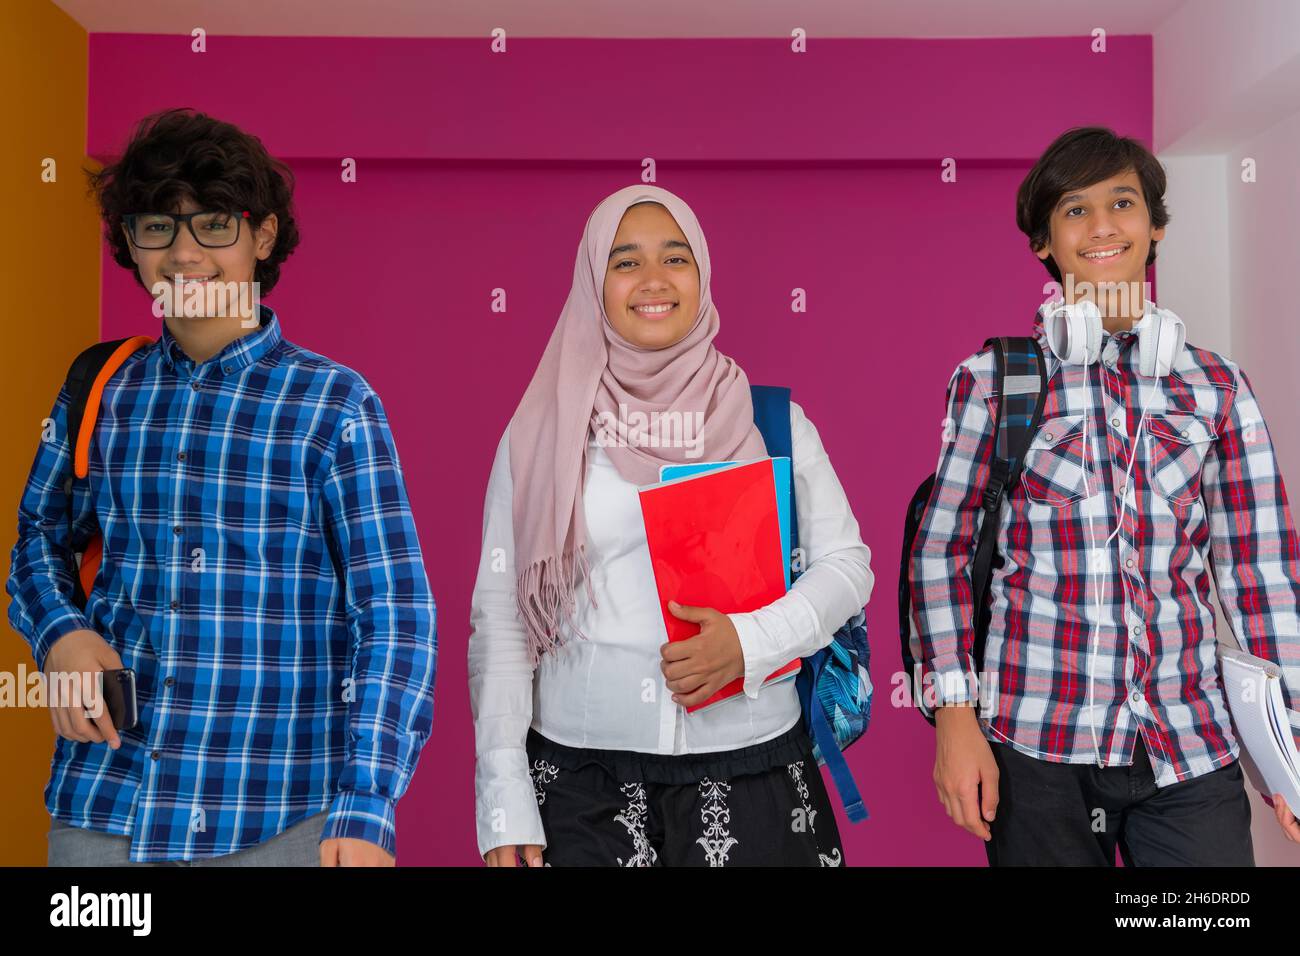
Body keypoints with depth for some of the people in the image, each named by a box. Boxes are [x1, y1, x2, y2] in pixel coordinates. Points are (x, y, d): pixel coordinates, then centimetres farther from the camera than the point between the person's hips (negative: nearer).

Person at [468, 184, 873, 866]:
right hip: (580, 779, 0)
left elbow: (846, 561, 4)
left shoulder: (767, 418, 2)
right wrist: (506, 807, -6)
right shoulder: (541, 434, -1)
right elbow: (498, 618, -1)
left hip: (749, 764, 1)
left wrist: (750, 642, -14)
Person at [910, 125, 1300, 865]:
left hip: (1192, 749, 2)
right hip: (1036, 747, -2)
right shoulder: (993, 380, -1)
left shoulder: (1218, 387, 5)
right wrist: (955, 716, -5)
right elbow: (942, 551, 1)